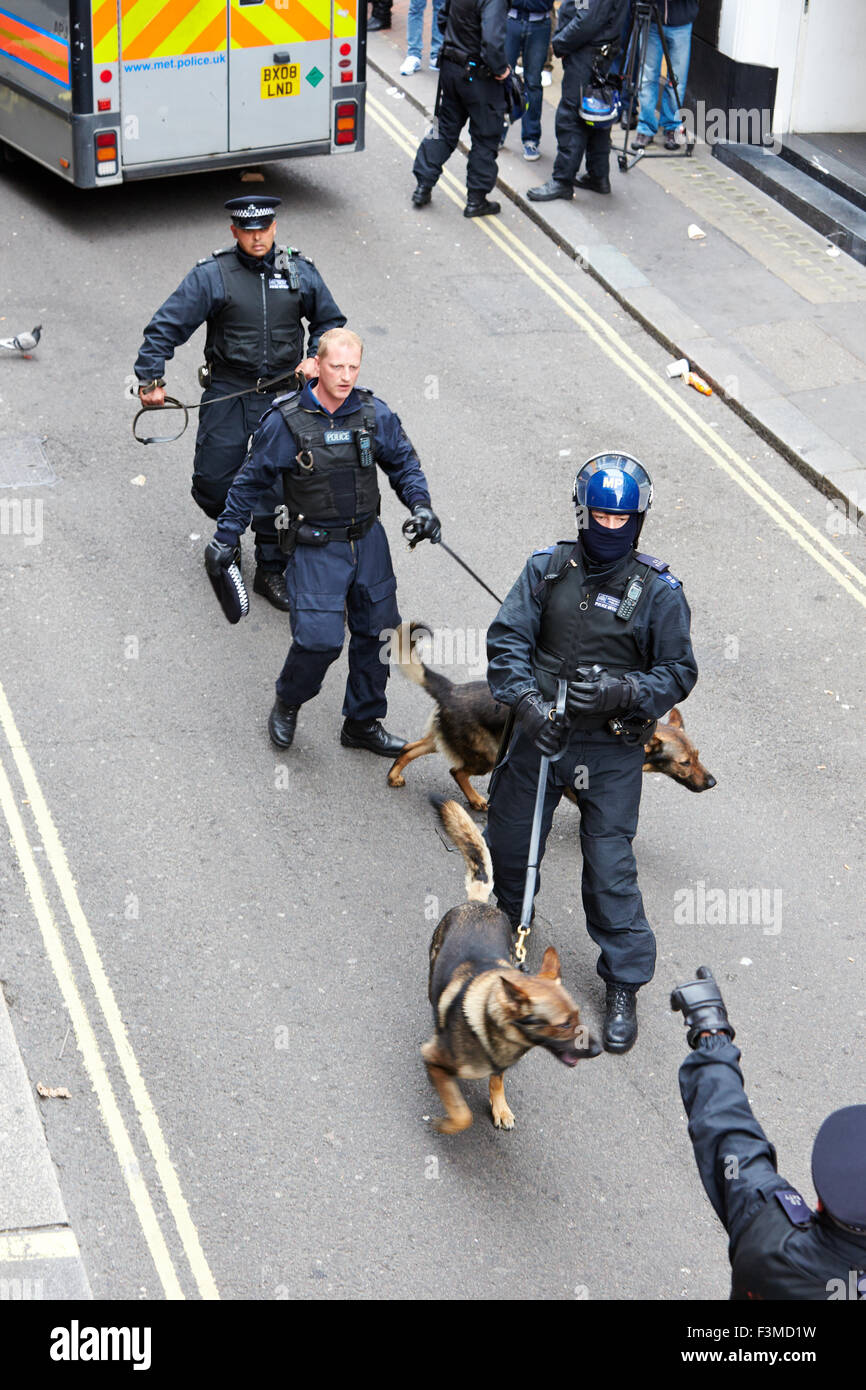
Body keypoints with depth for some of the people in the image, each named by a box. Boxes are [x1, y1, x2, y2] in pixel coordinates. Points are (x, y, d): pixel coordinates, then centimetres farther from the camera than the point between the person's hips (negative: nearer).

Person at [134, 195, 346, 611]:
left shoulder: (300, 272, 3)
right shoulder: (212, 276, -6)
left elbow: (331, 321, 17)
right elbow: (166, 325, -6)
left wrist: (315, 358, 0)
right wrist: (152, 378, -12)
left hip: (283, 394, 1)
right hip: (227, 393, -1)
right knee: (213, 484, 0)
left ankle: (270, 571, 16)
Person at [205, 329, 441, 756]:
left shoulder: (374, 414, -4)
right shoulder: (286, 421, -13)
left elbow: (403, 462, 11)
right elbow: (252, 481, -3)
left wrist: (420, 505, -6)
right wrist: (225, 537, 0)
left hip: (368, 542, 5)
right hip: (315, 548, -5)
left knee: (378, 632, 11)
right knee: (319, 639, -13)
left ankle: (363, 723, 30)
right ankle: (287, 704, 19)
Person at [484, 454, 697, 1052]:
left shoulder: (659, 591, -8)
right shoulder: (547, 569, -3)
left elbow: (678, 673, -4)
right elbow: (508, 638, -6)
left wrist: (618, 693, -22)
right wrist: (528, 703, -22)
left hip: (612, 751, -3)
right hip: (541, 733, 3)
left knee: (610, 867, -3)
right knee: (509, 842, 17)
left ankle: (624, 987, 14)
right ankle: (503, 922, 49)